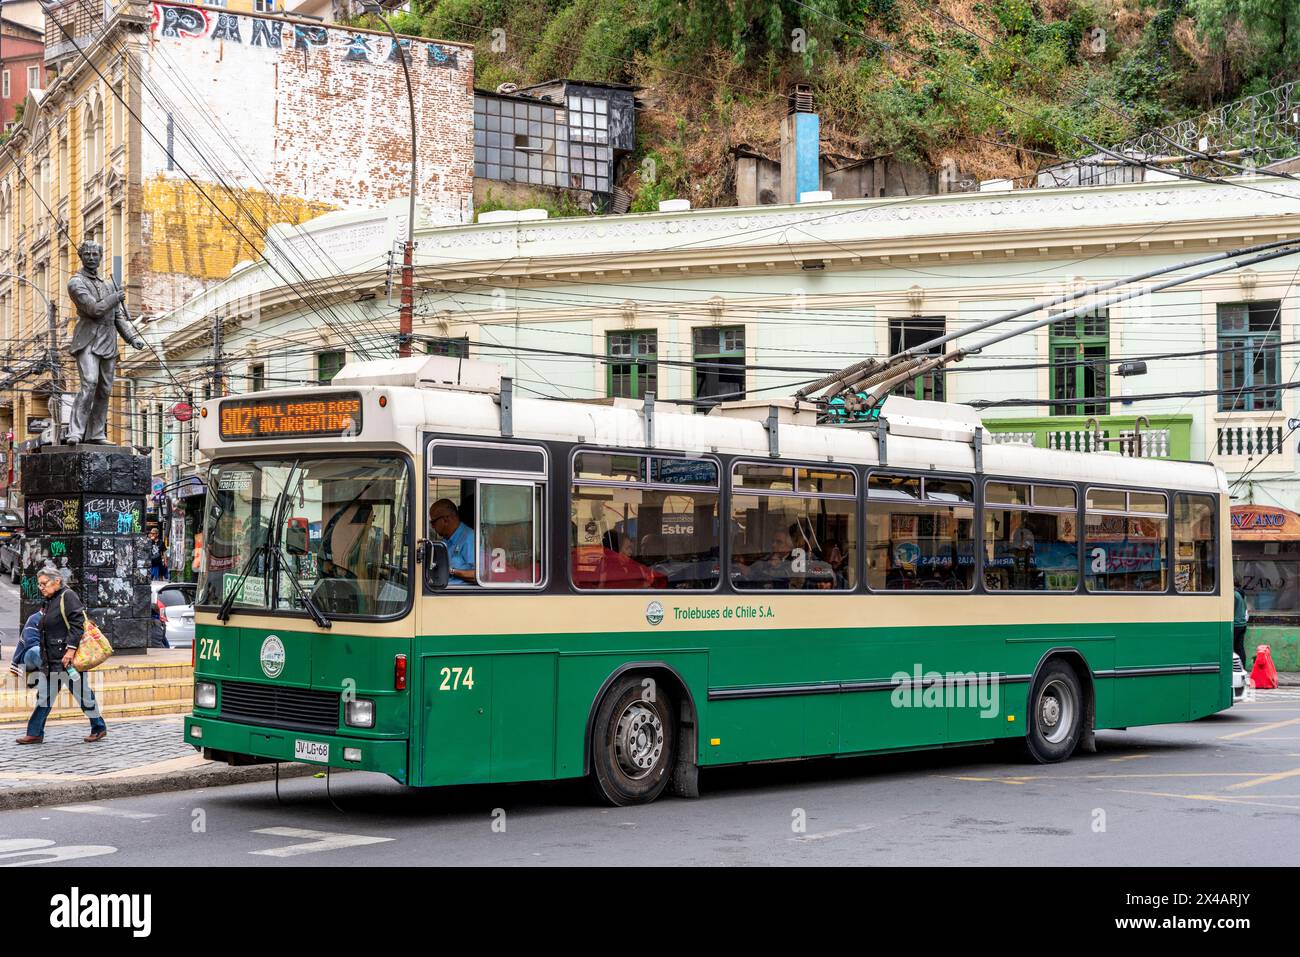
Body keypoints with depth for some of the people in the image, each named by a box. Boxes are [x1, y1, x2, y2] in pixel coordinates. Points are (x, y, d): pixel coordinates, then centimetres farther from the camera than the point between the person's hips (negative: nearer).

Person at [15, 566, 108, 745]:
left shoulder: (68, 596, -10)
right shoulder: (48, 602, 16)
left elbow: (77, 624, -19)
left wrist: (71, 649, -25)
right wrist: (43, 657, 19)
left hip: (67, 658, -9)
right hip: (50, 660, 9)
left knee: (82, 693, 0)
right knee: (44, 696, 7)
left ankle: (99, 728, 12)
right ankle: (35, 733, 10)